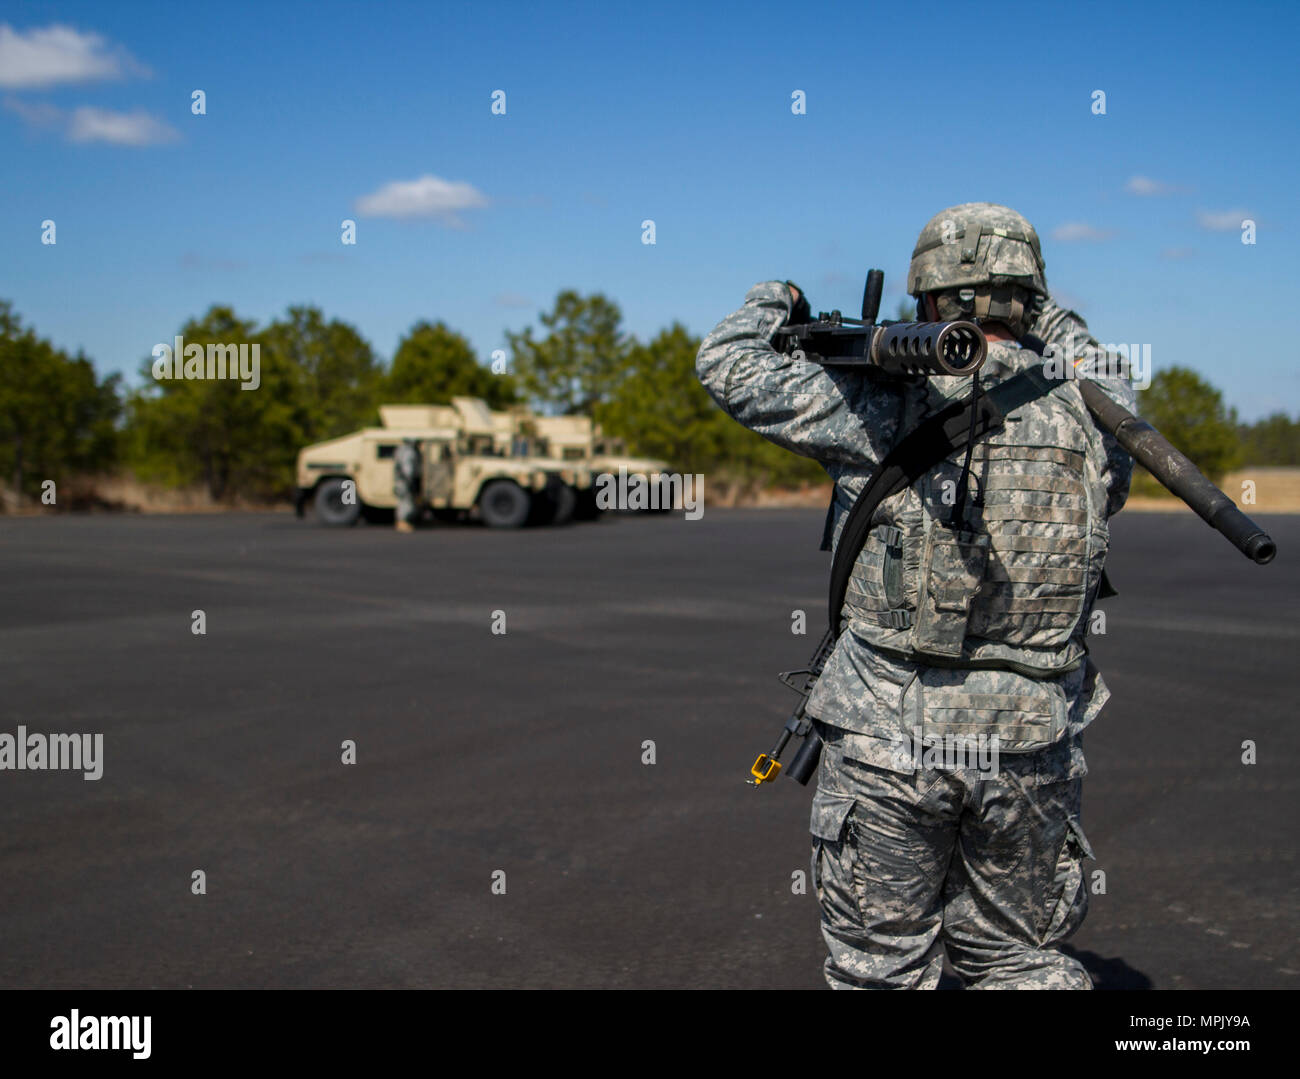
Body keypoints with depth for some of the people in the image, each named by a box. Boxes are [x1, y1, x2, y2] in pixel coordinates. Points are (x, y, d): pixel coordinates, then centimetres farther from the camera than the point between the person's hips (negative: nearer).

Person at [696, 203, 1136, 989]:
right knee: (1020, 963, 20)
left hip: (890, 742, -3)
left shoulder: (889, 411, -11)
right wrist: (1054, 320, 32)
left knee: (884, 968, 13)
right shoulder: (1090, 420, -2)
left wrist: (775, 303, 14)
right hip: (1029, 747, 3)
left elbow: (729, 364, -5)